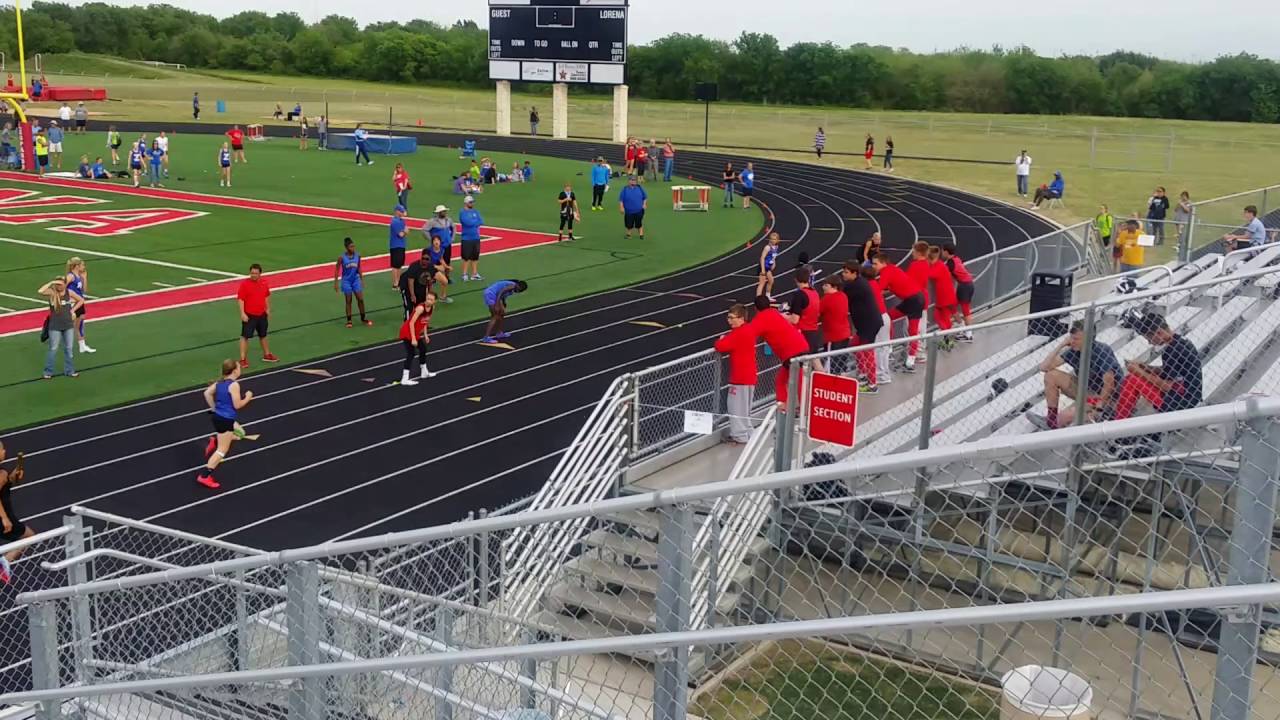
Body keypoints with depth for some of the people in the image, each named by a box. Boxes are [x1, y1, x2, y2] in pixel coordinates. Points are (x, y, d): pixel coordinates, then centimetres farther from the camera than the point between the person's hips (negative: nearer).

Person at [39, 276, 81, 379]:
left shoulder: (69, 292, -1)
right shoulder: (52, 292, -11)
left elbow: (81, 300, 14)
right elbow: (40, 291, -32)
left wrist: (73, 310, 3)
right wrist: (51, 282, -27)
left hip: (69, 325, 3)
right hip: (55, 327, -3)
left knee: (68, 349, 11)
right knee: (53, 349, 3)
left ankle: (69, 371, 22)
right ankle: (48, 372, 14)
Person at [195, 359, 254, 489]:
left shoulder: (220, 381, 5)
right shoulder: (234, 385, -19)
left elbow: (207, 393, 12)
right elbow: (237, 405, -18)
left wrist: (213, 408, 20)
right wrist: (248, 397, -2)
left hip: (218, 415, 9)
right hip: (225, 420, -9)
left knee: (239, 433, 29)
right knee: (222, 450, -1)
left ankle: (215, 440, 12)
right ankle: (204, 476, -4)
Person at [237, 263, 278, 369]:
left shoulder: (264, 283, 3)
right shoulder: (244, 284, -13)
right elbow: (240, 299, -15)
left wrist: (268, 310, 16)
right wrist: (242, 313, -21)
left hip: (262, 315, 6)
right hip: (249, 316, -6)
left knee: (263, 335, 20)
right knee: (245, 336, -5)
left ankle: (267, 355, 36)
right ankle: (243, 359, -3)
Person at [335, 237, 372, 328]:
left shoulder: (357, 256, -4)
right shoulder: (342, 257, -13)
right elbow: (337, 270, -5)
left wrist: (362, 280, 11)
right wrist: (336, 283, -5)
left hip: (356, 280, 3)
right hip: (346, 281, -3)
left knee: (361, 299, 2)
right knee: (348, 301, 5)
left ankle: (363, 318, 17)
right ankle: (349, 320, 15)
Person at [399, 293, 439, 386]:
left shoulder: (432, 308, -1)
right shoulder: (420, 308, -27)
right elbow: (411, 323, -27)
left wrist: (425, 335, 13)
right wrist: (413, 339, -26)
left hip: (416, 333, 9)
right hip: (407, 332, -9)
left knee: (423, 349, 19)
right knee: (411, 353, -14)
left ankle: (424, 373, 37)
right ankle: (405, 379, -15)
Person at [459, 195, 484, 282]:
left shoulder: (476, 212, 12)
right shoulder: (463, 213, -6)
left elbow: (481, 222, -1)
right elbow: (468, 222, -21)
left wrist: (472, 222, -13)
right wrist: (476, 221, -5)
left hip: (476, 238, 6)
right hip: (467, 238, -6)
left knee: (475, 257, 10)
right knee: (466, 257, -3)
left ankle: (474, 274, 18)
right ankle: (465, 274, 5)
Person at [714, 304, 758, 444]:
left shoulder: (737, 333, -20)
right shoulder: (750, 330, 9)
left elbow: (720, 347, -23)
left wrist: (720, 340, -2)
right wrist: (725, 340, 11)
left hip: (740, 377, -9)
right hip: (750, 376, 9)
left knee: (736, 406, -2)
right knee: (744, 406, 18)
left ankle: (740, 436, 0)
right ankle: (746, 433, 25)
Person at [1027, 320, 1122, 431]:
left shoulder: (1103, 351, -24)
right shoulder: (1073, 351, -7)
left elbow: (1109, 383, -25)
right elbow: (1044, 367, -9)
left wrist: (1098, 409, -23)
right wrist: (1061, 345, -15)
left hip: (1105, 396, -7)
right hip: (1085, 389, 7)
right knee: (1051, 375, -7)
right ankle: (1050, 421, 0)